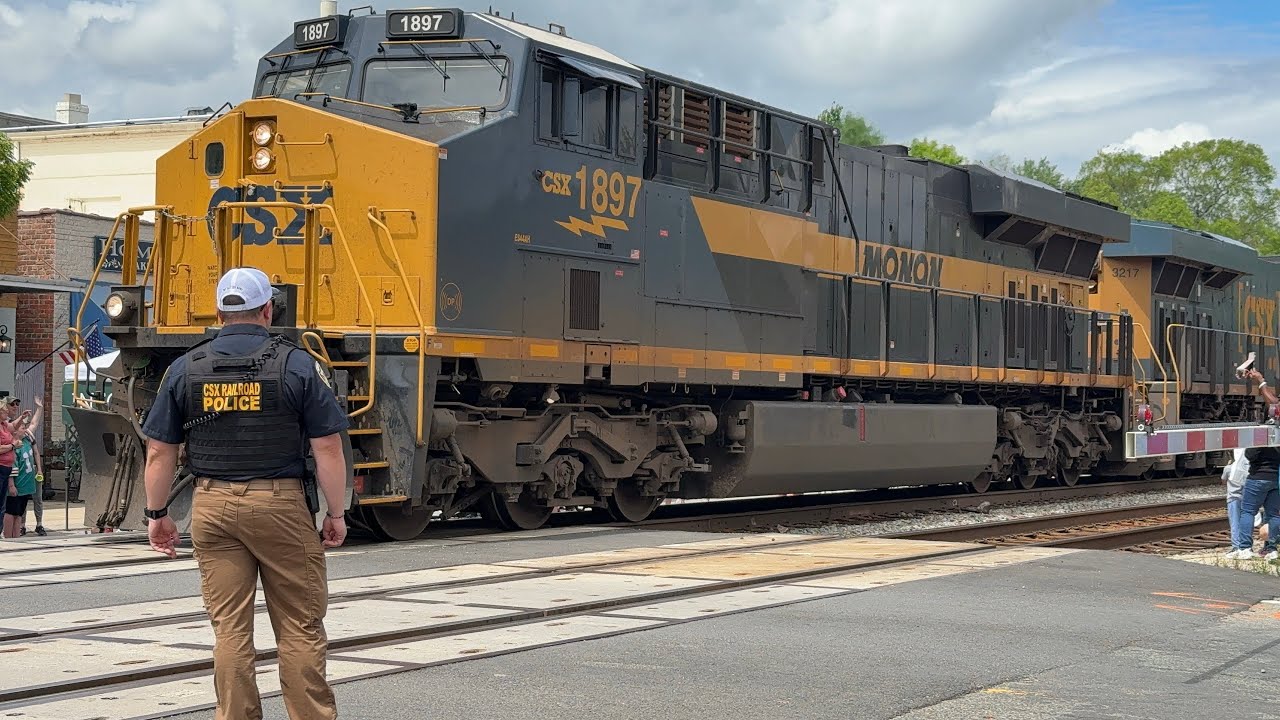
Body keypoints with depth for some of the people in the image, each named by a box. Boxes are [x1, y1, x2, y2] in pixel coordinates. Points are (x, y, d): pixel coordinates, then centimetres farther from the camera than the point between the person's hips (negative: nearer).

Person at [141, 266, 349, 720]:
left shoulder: (185, 369, 3)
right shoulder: (297, 365, -5)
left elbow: (159, 452, 4)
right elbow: (327, 448, -7)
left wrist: (157, 515, 14)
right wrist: (336, 514, 2)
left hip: (212, 507, 3)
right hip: (279, 504, -2)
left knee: (229, 627, 7)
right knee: (300, 626, 5)